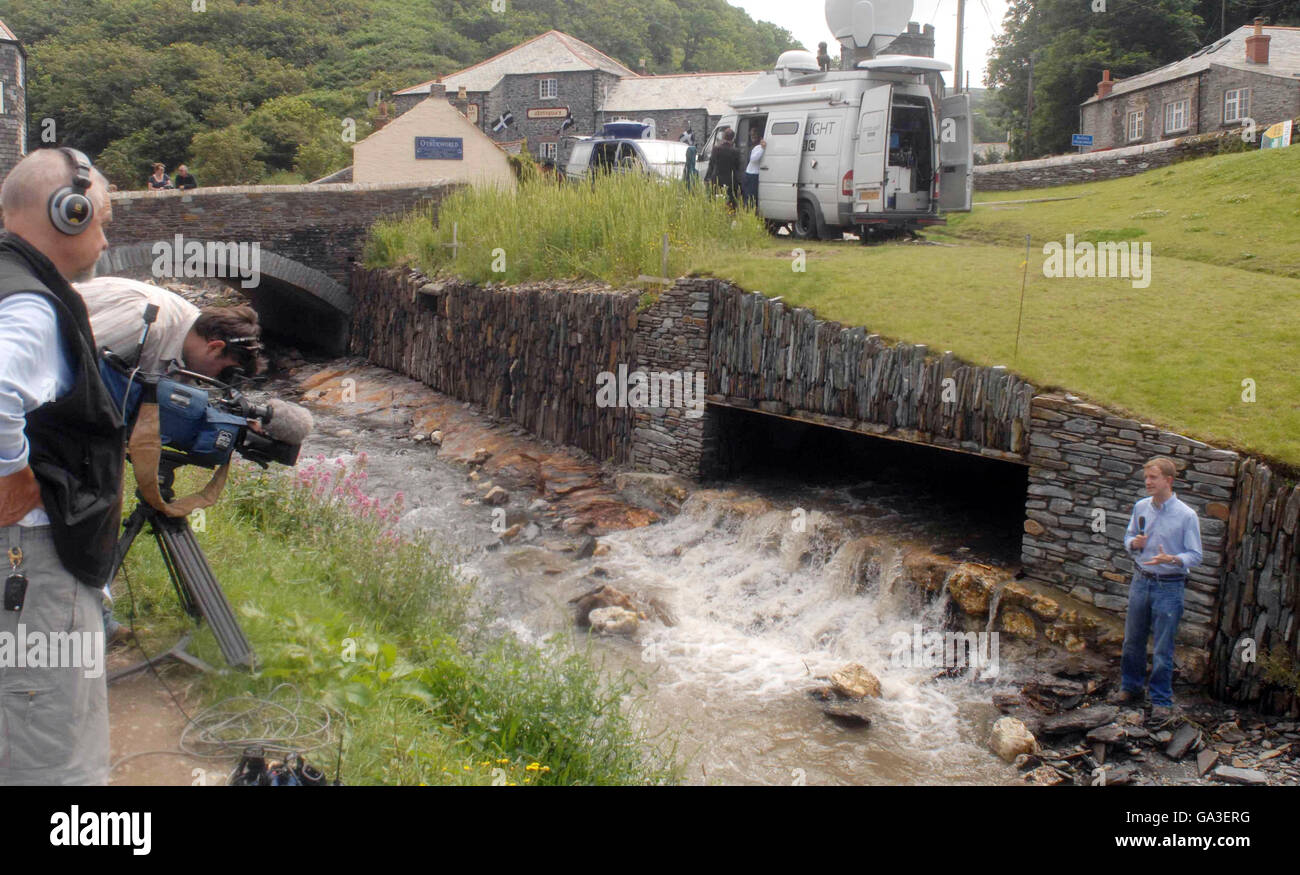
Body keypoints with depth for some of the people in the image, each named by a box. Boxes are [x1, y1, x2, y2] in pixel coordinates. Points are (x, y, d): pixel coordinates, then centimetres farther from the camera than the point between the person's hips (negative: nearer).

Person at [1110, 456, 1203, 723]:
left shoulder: (1186, 515, -11)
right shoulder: (1141, 507, 3)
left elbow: (1195, 556, -10)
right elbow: (1128, 538, 16)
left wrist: (1171, 559, -28)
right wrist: (1134, 543, -8)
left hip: (1169, 587, -5)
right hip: (1141, 581, 5)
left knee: (1163, 648, 1)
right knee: (1133, 641, 14)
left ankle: (1161, 701, 13)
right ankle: (1131, 688, 31)